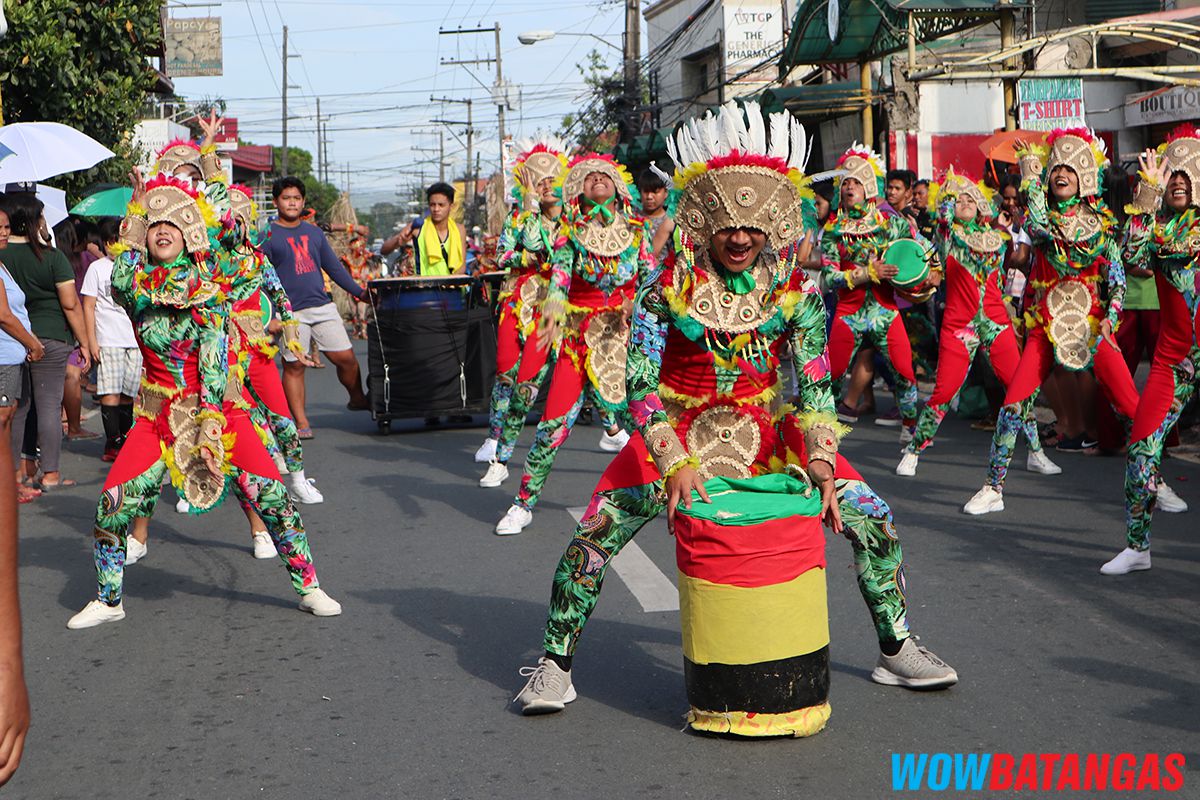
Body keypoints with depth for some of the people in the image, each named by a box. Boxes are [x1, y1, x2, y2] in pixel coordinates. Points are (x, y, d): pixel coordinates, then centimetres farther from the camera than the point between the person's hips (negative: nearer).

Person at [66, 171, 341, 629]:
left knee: (272, 497, -10)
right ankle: (108, 601, 15)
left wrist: (211, 427, -20)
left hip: (219, 408, -2)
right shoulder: (133, 288, 4)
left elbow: (213, 360, -11)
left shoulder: (209, 287, -5)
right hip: (158, 415, 2)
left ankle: (308, 587, 6)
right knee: (112, 505, -6)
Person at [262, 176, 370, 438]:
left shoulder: (314, 233, 15)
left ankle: (358, 399, 26)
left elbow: (334, 267, 21)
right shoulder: (267, 236, 0)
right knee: (294, 366, -2)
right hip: (290, 312, -4)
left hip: (323, 306, 4)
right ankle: (301, 423, 4)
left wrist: (359, 292, 15)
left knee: (345, 356, 2)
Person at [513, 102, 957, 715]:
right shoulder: (666, 288, -15)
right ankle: (553, 668, 4)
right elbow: (640, 385, -17)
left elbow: (815, 385, -7)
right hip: (676, 434, -2)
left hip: (767, 433, 2)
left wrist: (819, 458, -23)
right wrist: (675, 464, -30)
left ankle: (897, 652, 16)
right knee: (591, 537, -16)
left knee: (871, 520, -6)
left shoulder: (795, 288, -8)